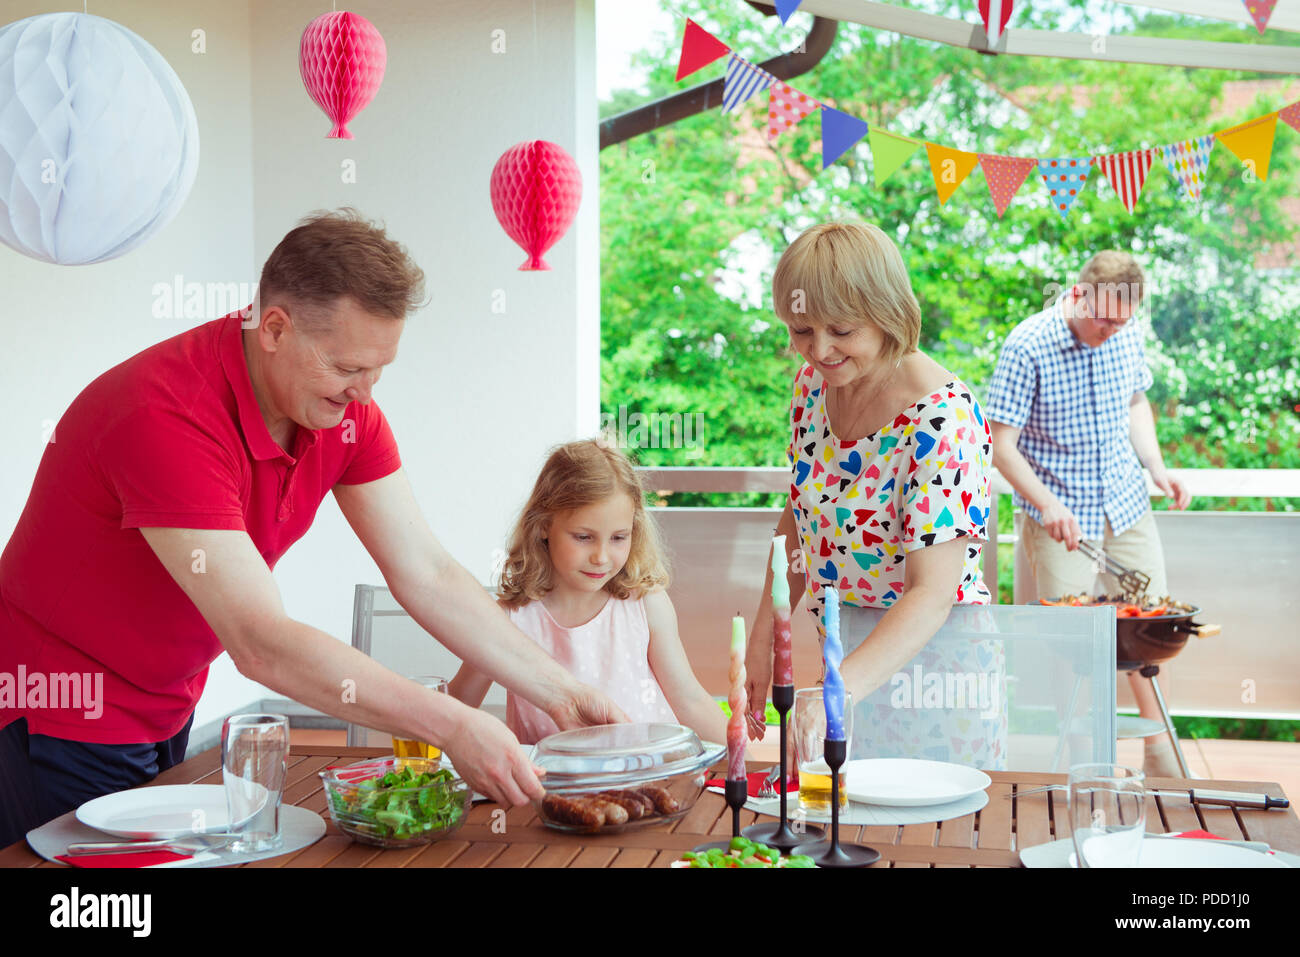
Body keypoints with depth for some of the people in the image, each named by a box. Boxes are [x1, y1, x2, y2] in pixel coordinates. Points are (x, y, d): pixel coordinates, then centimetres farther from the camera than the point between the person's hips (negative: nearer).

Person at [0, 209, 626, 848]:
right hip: (67, 720, -7)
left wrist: (558, 693, -12)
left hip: (168, 711, 7)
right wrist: (452, 727, -36)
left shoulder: (346, 409, -9)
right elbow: (262, 645, -36)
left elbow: (426, 577, -5)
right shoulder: (167, 417, -33)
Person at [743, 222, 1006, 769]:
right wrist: (763, 641, 9)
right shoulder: (814, 382, -3)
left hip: (933, 655, -6)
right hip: (845, 651, 6)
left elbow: (932, 595, -28)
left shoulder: (943, 417, -24)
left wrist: (838, 690, -40)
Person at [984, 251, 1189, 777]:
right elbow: (1002, 445, -15)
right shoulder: (1028, 346, -17)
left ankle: (1160, 753, 24)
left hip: (1127, 506, 6)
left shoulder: (1126, 335, 1)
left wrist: (1157, 469, 4)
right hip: (1061, 515, -5)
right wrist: (1049, 505, -26)